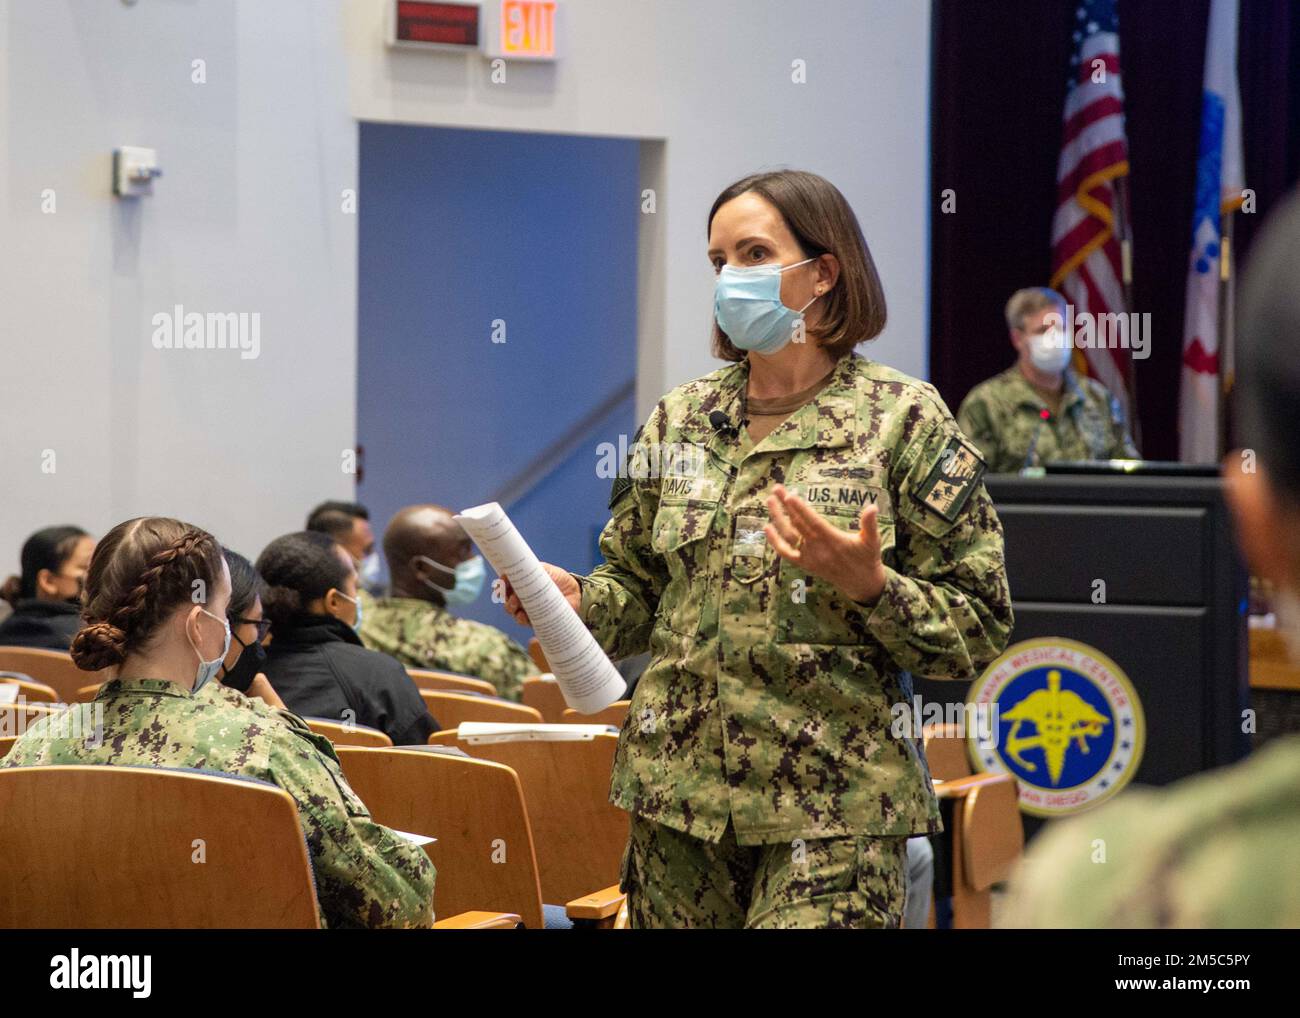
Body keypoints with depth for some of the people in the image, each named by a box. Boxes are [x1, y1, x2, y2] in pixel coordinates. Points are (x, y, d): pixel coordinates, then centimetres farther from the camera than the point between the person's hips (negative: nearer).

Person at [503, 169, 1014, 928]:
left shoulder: (902, 419, -1)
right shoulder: (679, 420, 12)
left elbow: (980, 629, -3)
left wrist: (868, 585, -19)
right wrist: (577, 600, -2)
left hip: (832, 809, -4)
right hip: (678, 791, 4)